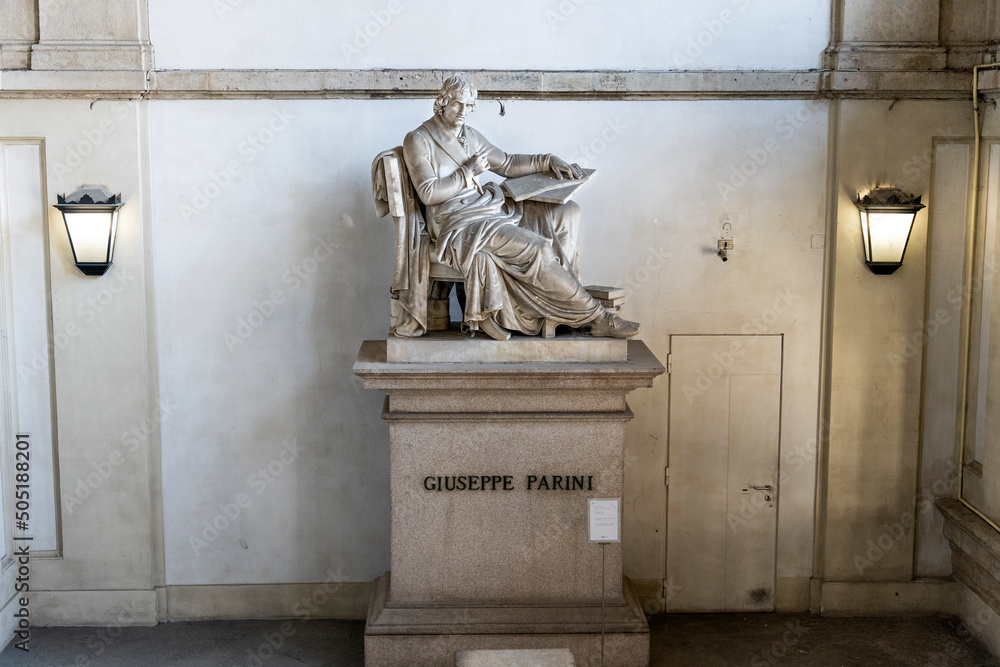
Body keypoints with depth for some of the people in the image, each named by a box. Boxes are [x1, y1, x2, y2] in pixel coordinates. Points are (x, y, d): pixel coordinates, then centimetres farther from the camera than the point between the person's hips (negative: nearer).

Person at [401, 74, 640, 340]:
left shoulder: (470, 136, 16)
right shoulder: (418, 141, -6)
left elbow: (507, 164, 23)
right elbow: (428, 193, -15)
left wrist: (547, 161, 10)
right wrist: (470, 171, -11)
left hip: (492, 208, 9)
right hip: (459, 224, -9)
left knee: (567, 212, -4)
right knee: (536, 248, -26)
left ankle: (561, 305, -11)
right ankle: (594, 316, -14)